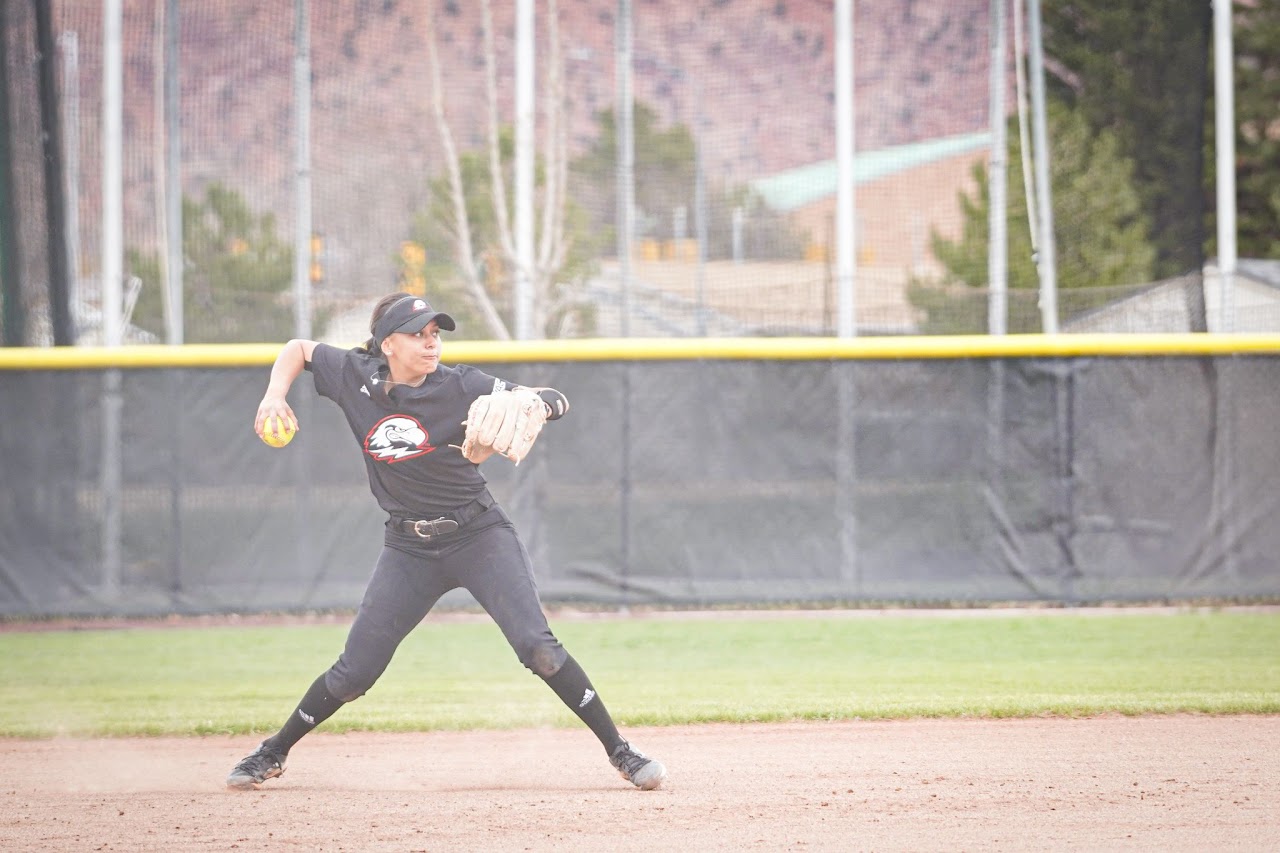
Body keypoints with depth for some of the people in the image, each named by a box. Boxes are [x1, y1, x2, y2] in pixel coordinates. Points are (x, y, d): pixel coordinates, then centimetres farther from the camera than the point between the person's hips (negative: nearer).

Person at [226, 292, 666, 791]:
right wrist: (275, 394, -7)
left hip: (479, 535, -2)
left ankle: (620, 753, -10)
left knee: (537, 647, -17)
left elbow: (555, 402, -17)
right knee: (354, 671, 2)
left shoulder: (460, 388, -15)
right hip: (408, 549, 2)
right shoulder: (355, 377, -6)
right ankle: (272, 754, 23)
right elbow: (298, 349, 12)